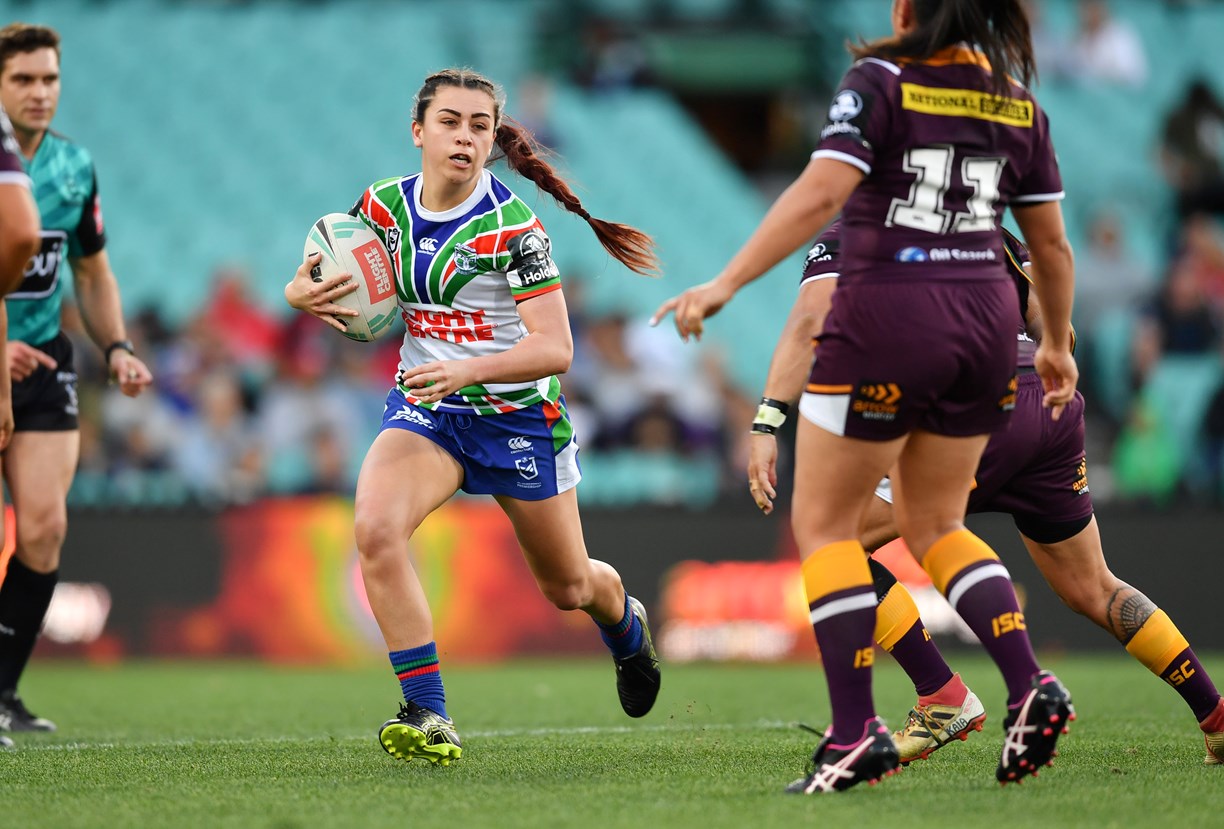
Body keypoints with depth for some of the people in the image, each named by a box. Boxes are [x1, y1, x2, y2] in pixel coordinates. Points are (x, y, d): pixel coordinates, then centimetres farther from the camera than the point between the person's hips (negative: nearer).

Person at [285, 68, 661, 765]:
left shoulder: (512, 224, -19)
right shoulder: (385, 205, -5)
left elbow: (555, 348, -23)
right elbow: (331, 273, 13)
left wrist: (469, 369, -38)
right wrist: (301, 291, -12)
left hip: (520, 414, -3)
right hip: (424, 408, 3)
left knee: (568, 587, 14)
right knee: (376, 530, -28)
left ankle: (626, 624, 55)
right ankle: (429, 718, -23)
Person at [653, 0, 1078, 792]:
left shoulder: (882, 82, -6)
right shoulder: (1018, 104, 10)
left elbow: (819, 195, -18)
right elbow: (1051, 243, 16)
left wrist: (725, 284, -17)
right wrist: (1057, 346, 30)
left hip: (888, 317, -6)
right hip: (987, 322, 6)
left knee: (825, 522, 6)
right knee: (936, 524, 20)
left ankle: (856, 732, -4)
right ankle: (1031, 687, 1)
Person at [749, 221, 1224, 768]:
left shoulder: (842, 239, 13)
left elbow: (810, 322, -5)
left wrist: (766, 426, -11)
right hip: (1053, 411, 7)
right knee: (1093, 593, 24)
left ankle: (944, 700, -5)